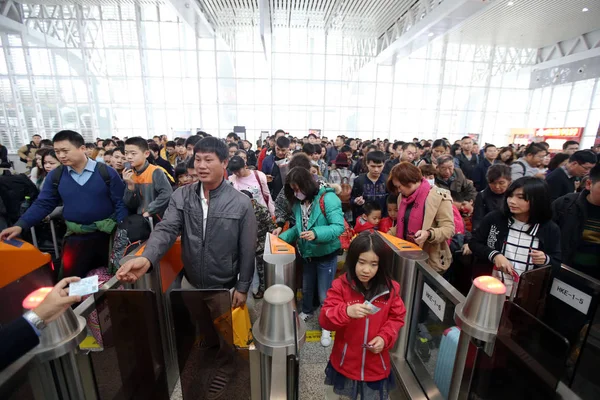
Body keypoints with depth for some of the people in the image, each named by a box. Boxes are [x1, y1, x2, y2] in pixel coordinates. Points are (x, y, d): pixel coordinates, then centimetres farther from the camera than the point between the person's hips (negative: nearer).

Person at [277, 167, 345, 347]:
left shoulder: (327, 198, -25)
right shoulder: (298, 203, -3)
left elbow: (339, 227, -28)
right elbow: (298, 227, 6)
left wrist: (316, 234, -41)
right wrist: (283, 237, -7)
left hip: (326, 254, -6)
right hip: (307, 253, 6)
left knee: (324, 294, 8)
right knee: (306, 288, 26)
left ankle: (327, 326, 34)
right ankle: (306, 312, 55)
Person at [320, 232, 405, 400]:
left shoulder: (390, 288, -10)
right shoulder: (340, 285, -17)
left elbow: (397, 318, 1)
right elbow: (324, 319, -20)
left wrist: (385, 338, -15)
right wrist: (347, 311, -38)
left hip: (376, 367, 1)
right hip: (344, 365, -1)